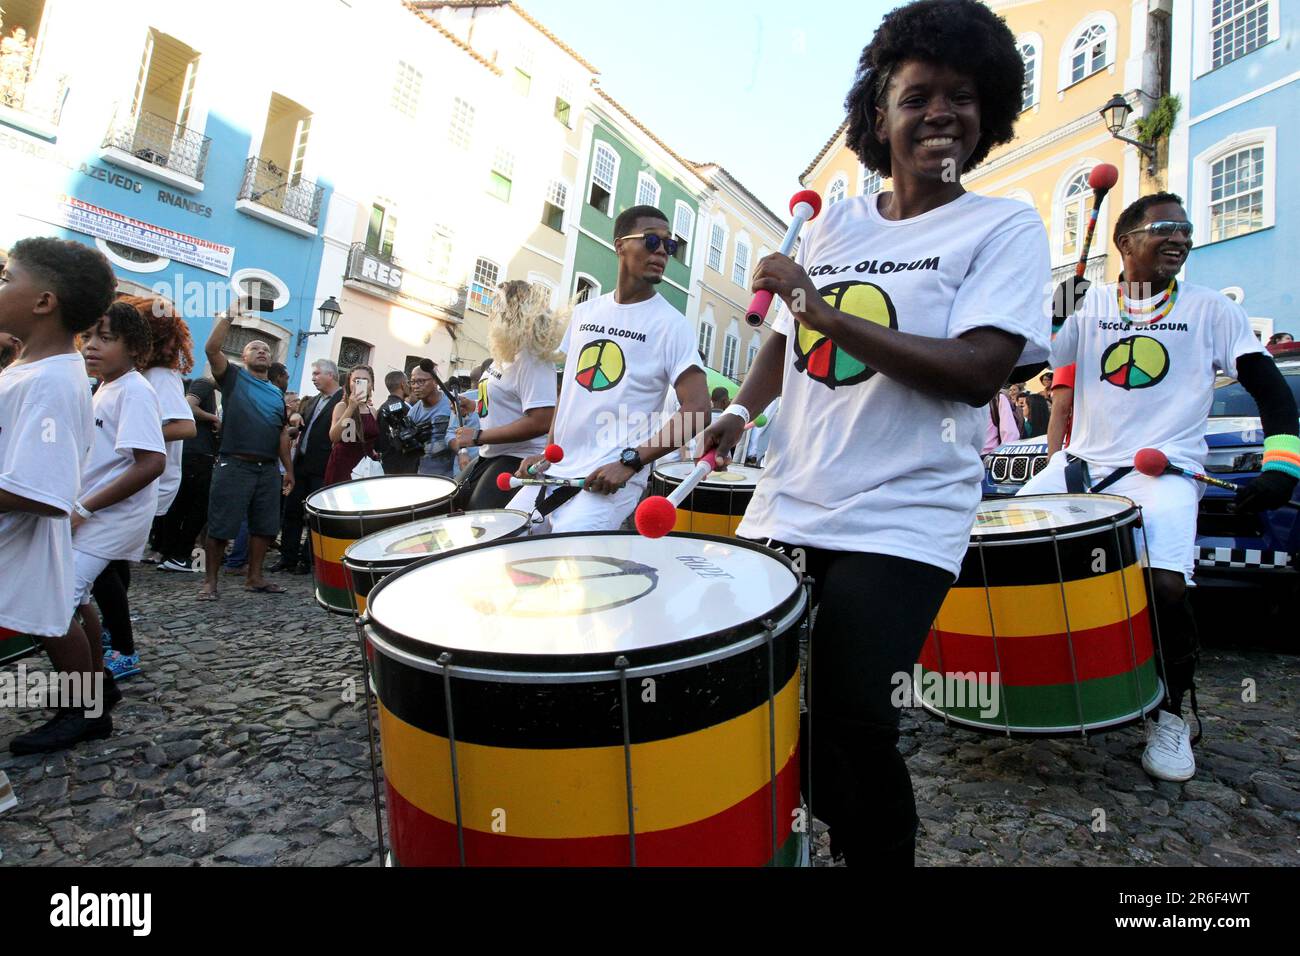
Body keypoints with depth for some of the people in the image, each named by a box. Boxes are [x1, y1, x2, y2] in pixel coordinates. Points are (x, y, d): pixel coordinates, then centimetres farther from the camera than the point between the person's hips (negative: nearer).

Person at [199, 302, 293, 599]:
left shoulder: (277, 393, 18)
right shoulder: (233, 378, 6)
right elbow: (211, 349, -12)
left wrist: (288, 470, 14)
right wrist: (229, 316, -13)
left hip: (269, 470, 5)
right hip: (234, 465, -5)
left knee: (264, 526, 8)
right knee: (222, 527, -2)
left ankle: (254, 577, 19)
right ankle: (210, 580, 9)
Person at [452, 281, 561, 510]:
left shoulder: (533, 358, -19)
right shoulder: (506, 355, 11)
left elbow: (541, 422, -28)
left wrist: (478, 437, -23)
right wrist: (473, 406, 11)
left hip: (519, 461, -10)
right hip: (489, 456, 10)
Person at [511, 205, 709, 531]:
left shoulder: (670, 324, -6)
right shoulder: (585, 312, 12)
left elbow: (697, 410, -13)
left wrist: (630, 462, -20)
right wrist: (548, 451, 10)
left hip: (613, 479, -6)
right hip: (555, 470, 6)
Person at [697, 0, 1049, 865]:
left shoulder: (1005, 227, 0)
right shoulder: (834, 224, 13)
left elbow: (978, 372, -15)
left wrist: (822, 307, -18)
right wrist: (740, 410, 2)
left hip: (902, 521, -4)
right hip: (788, 504, 5)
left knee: (851, 722, -10)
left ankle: (881, 851, 22)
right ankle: (845, 826, 38)